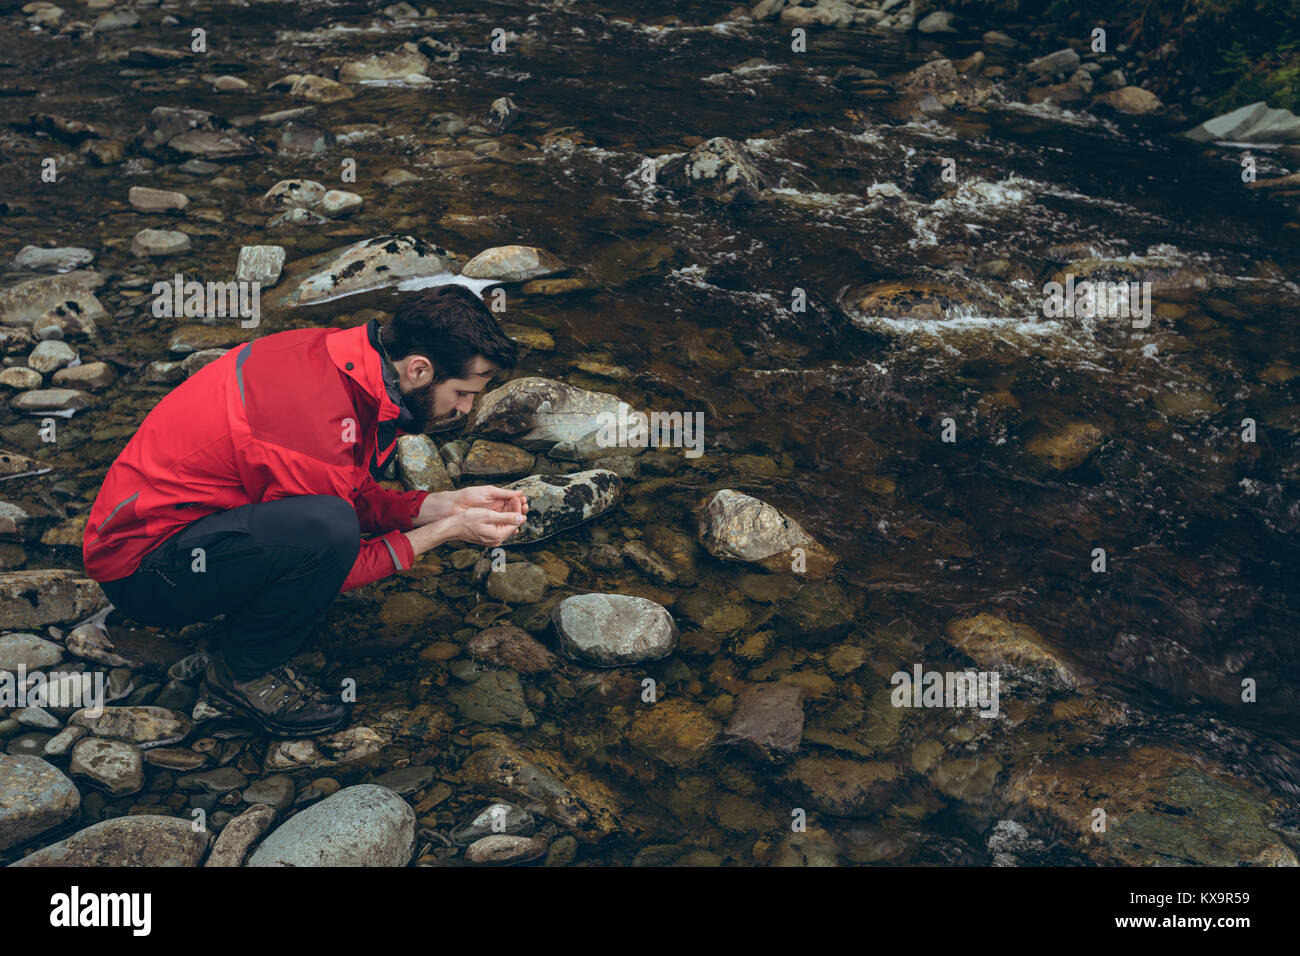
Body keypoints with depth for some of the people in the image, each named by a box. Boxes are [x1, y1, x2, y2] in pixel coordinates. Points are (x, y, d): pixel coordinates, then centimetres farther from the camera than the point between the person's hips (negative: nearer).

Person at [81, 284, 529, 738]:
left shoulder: (340, 355, -2)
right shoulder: (319, 413, -29)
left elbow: (356, 496, 9)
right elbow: (330, 539, -18)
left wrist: (448, 503, -2)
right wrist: (445, 531, -12)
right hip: (141, 570, -9)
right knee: (327, 529, -30)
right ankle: (241, 675, -5)